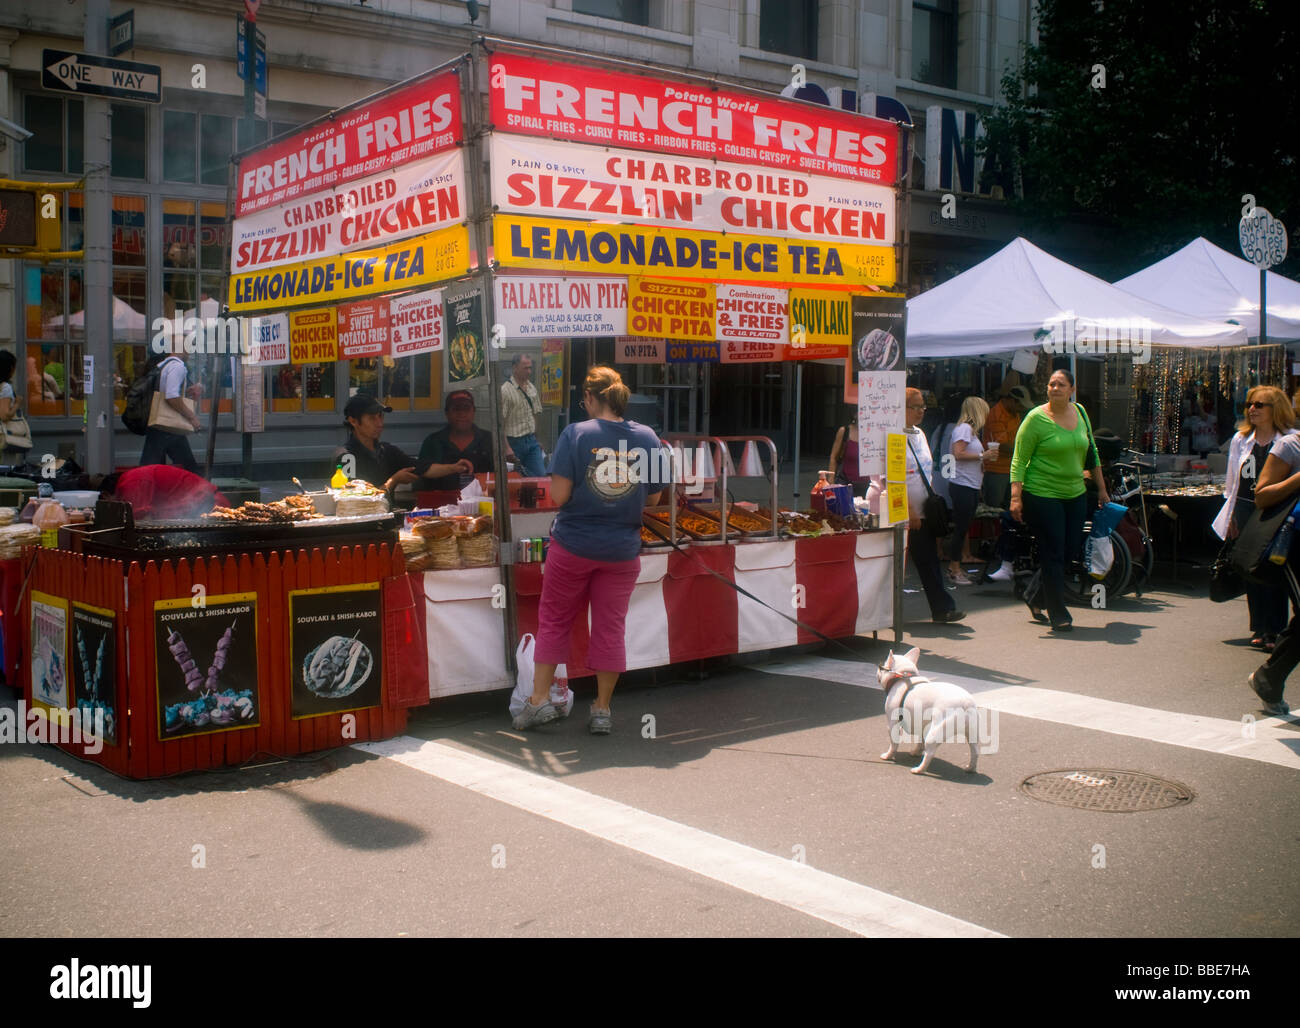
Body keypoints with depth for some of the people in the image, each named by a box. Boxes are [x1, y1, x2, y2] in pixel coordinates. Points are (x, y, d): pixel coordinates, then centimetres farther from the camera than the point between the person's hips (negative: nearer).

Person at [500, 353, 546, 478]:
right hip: (514, 442, -6)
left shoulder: (532, 388, 9)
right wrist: (507, 448, -19)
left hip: (531, 440, 6)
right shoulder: (505, 391, -14)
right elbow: (500, 422, -16)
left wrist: (535, 439, 16)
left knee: (541, 475, -1)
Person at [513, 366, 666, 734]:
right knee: (610, 626, 10)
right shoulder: (647, 438, -2)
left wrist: (584, 488, 5)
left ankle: (539, 699, 14)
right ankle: (602, 710, 17)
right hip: (622, 549, 3)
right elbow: (653, 498, 4)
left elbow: (558, 496, -15)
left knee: (554, 619, 13)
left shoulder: (576, 435, -13)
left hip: (574, 545, -2)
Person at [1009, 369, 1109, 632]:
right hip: (1042, 495, -6)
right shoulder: (1036, 418, -9)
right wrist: (1016, 496, -17)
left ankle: (1036, 598, 28)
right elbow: (1019, 459, -9)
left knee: (1072, 552, 8)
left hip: (1075, 494, 6)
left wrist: (1101, 489, 20)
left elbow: (1090, 453, 18)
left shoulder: (1080, 413, 8)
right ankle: (1059, 616, 7)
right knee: (1053, 556, -3)